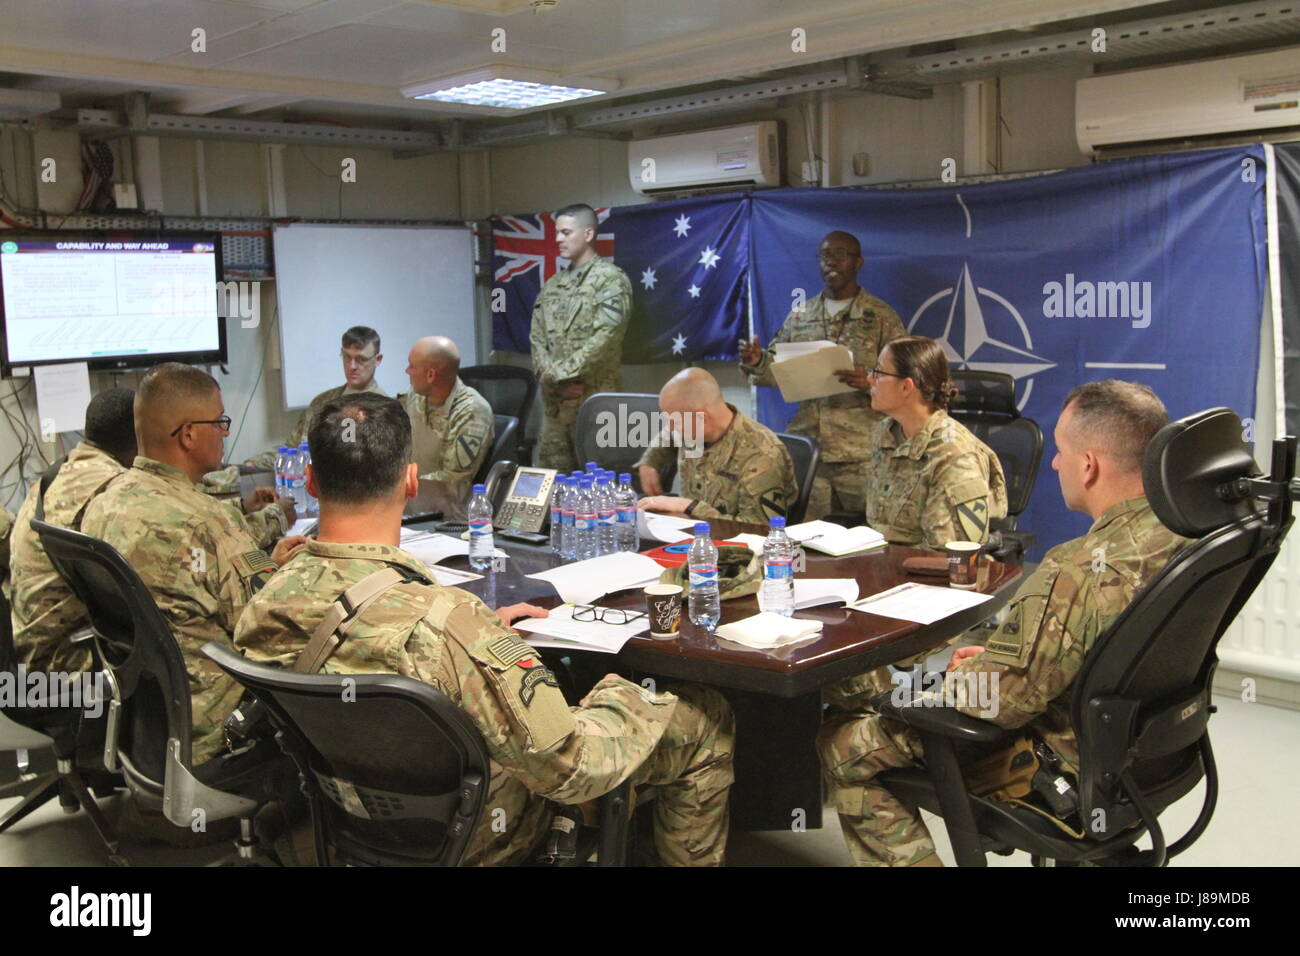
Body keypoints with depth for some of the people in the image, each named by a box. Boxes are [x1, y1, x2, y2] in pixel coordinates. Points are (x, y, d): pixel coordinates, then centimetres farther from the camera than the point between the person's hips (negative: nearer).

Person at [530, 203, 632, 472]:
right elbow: (537, 336, 12)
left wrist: (563, 372, -14)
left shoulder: (610, 278, -5)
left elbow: (605, 336, -16)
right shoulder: (552, 285, 17)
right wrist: (551, 376, -5)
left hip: (596, 398, -7)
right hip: (554, 398, 7)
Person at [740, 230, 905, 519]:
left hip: (859, 453, -3)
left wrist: (870, 383, -21)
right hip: (805, 447, 3)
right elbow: (777, 369, 15)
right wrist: (757, 363, -6)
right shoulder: (799, 315, 14)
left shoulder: (881, 317, 2)